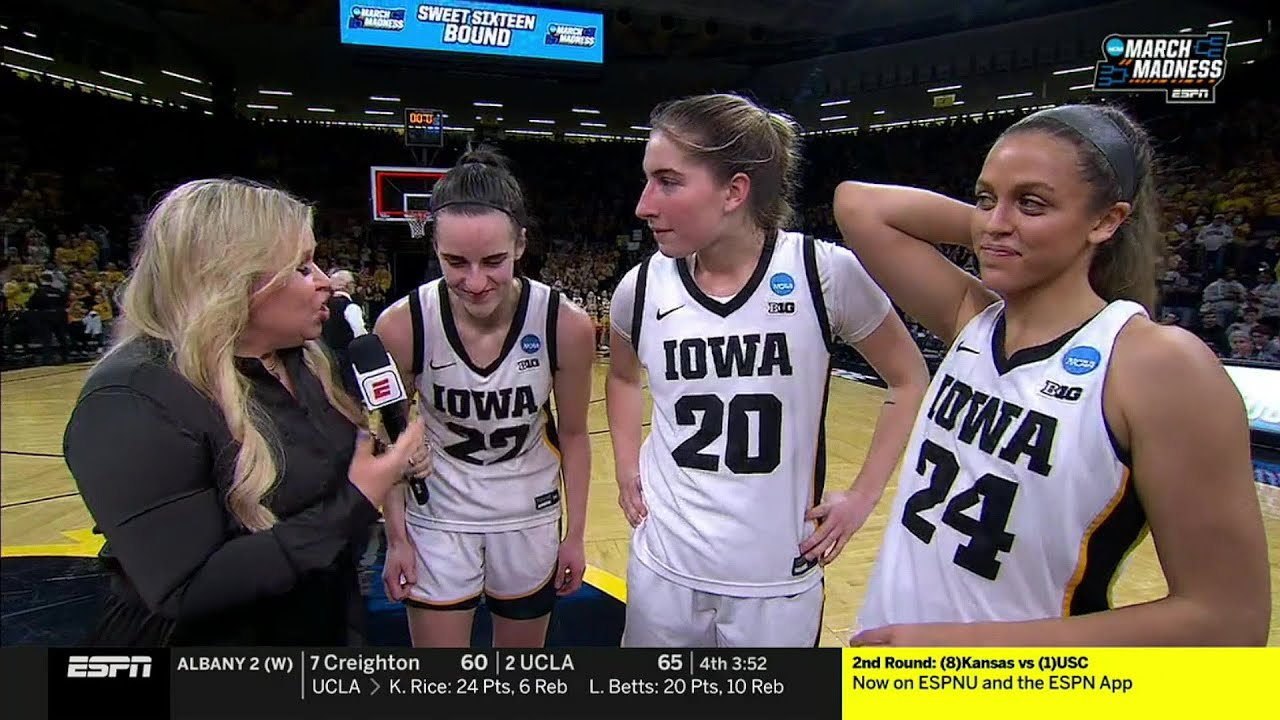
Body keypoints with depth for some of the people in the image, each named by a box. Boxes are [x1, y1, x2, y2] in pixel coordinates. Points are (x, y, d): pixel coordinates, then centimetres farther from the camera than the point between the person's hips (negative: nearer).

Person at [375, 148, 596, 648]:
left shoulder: (565, 324, -20)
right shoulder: (402, 326, -20)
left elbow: (572, 435, -6)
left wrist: (575, 535, 0)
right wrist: (397, 537, -3)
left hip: (531, 518, 1)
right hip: (437, 520, 0)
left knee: (522, 646, 20)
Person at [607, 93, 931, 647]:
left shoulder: (825, 274, -15)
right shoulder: (641, 288, -7)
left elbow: (910, 382, 0)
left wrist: (864, 496, -4)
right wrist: (627, 468, 5)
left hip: (779, 581, -2)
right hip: (663, 571, 3)